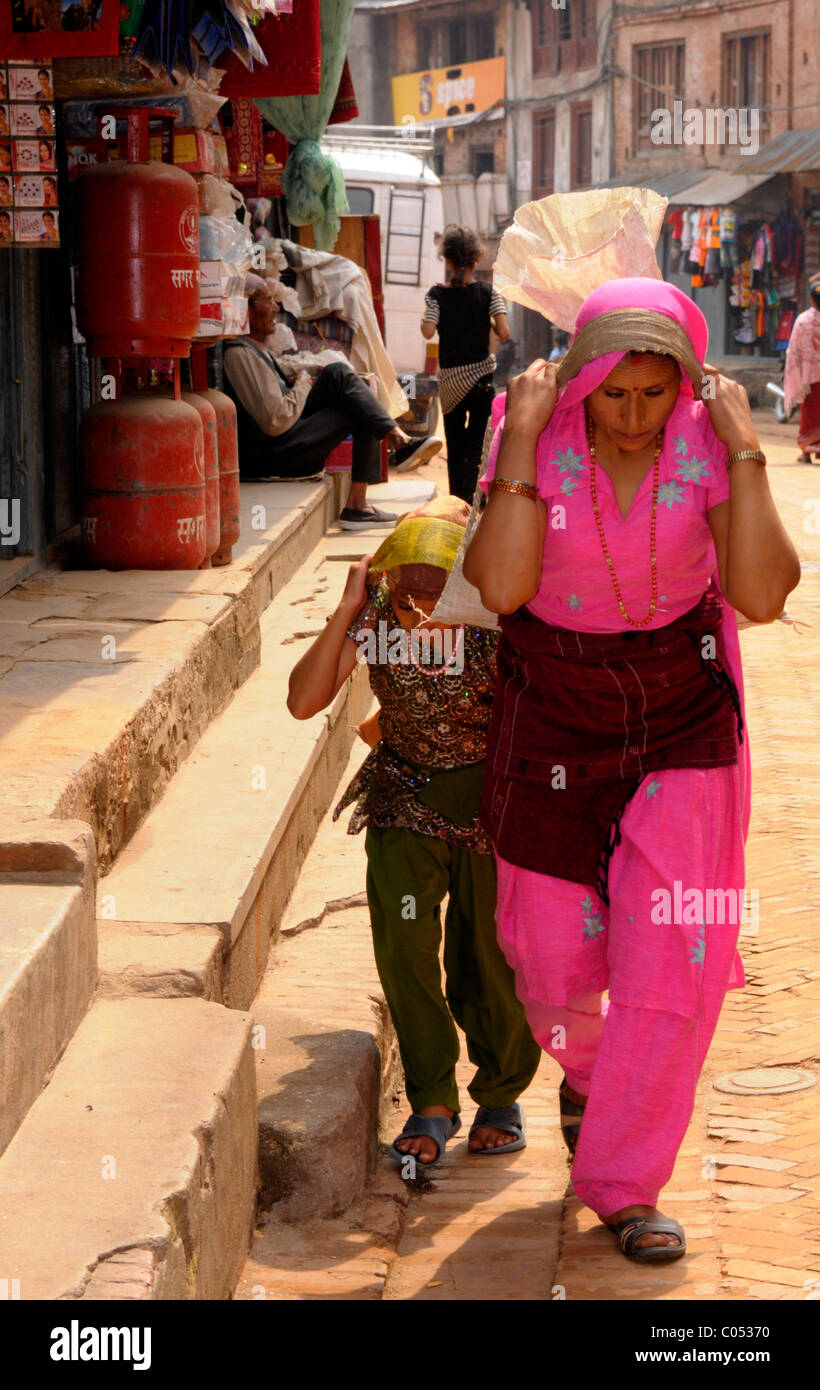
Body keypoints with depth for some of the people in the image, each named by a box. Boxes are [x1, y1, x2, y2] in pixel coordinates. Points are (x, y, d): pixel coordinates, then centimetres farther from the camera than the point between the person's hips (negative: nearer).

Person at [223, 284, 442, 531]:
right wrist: (303, 384, -7)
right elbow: (276, 422, -23)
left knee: (338, 373, -1)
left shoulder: (255, 348, 15)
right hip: (271, 456, -10)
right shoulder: (240, 354, -19)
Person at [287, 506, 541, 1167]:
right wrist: (345, 614, -27)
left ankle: (502, 1095, 24)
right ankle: (432, 1101, 3)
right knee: (403, 942, -12)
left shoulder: (494, 621, -22)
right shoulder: (374, 614, -15)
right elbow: (304, 702, -21)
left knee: (490, 953, 1)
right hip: (403, 792, 2)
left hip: (488, 792, -2)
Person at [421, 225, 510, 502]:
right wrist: (488, 321, 6)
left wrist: (425, 315, 2)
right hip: (480, 375, -1)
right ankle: (466, 502, -14)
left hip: (449, 378, 1)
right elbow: (504, 333, -14)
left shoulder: (437, 295, -6)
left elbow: (428, 331, -18)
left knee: (454, 445, 14)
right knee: (476, 443, 1)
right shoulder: (488, 292, -6)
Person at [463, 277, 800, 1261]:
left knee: (674, 959, -6)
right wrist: (523, 437, -28)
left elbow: (762, 596, -24)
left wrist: (744, 449, -25)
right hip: (553, 721, 0)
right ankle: (586, 1069, 46)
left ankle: (624, 1185, 11)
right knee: (554, 962, 9)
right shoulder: (537, 441, -14)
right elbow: (501, 586, -29)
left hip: (681, 722, 0)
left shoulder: (706, 443, -12)